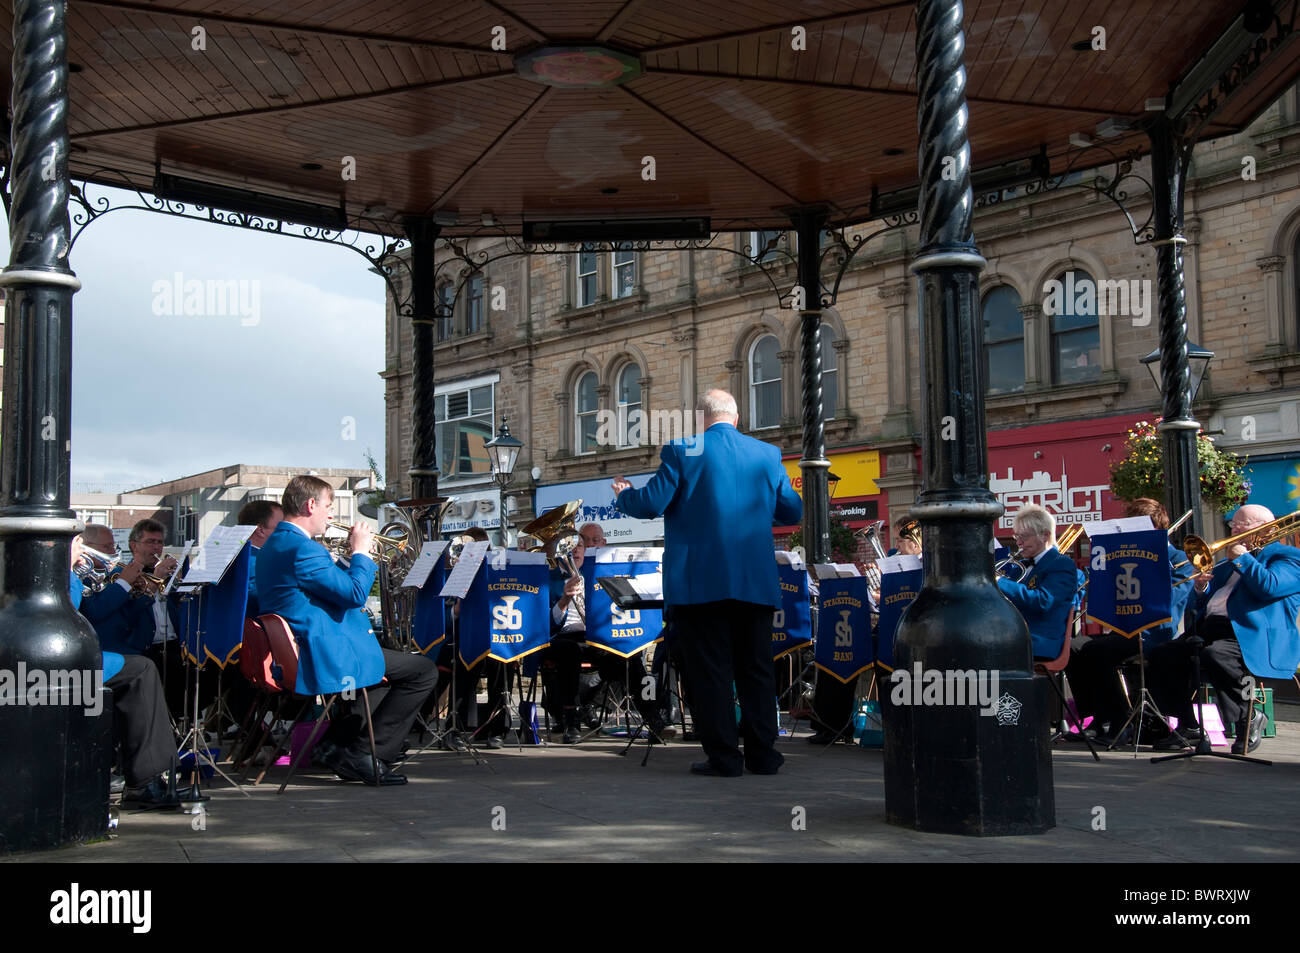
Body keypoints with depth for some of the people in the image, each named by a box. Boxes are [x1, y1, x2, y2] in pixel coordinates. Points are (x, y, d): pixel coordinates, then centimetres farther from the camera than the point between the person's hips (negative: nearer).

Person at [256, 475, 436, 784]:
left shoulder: (274, 544, 15)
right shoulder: (302, 548, -20)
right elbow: (355, 593, -22)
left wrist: (351, 557, 12)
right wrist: (360, 552, -8)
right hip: (326, 656, -11)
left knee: (390, 660, 30)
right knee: (423, 670, -4)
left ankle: (341, 743, 16)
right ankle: (369, 755, -3)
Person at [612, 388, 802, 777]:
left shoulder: (683, 453, -5)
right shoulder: (768, 454, 6)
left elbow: (651, 504, -7)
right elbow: (792, 512, 11)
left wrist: (622, 494, 14)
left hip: (701, 581, -3)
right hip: (755, 581, 3)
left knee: (710, 671, 3)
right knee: (756, 669, 11)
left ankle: (724, 757, 4)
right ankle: (762, 754, 15)